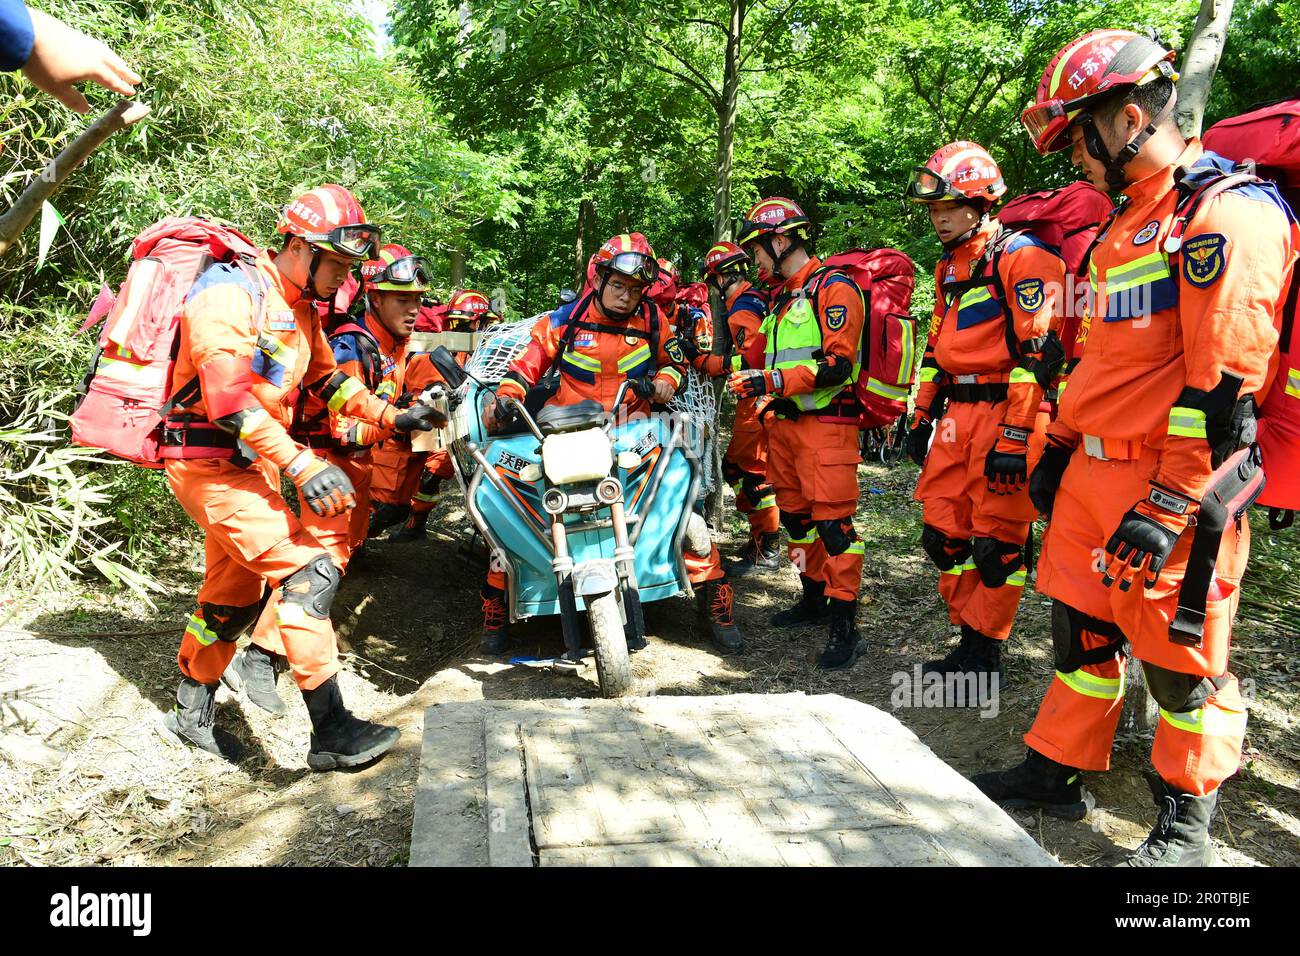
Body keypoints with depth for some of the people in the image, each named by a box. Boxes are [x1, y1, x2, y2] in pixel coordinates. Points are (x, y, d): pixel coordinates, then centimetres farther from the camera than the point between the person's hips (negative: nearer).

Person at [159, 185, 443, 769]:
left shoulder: (300, 309, 12)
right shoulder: (232, 292, -18)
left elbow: (326, 380, 20)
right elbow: (228, 394, -28)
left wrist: (392, 417, 8)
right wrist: (301, 464, -35)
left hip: (248, 467, 10)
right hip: (211, 466, -10)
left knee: (234, 595, 19)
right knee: (310, 574, -19)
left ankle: (192, 712, 37)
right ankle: (332, 733, -16)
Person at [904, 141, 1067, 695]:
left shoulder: (1021, 256, -9)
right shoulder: (949, 267, 19)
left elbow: (1040, 351, -16)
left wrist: (1016, 437, -20)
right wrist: (923, 416, 21)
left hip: (1004, 416, -8)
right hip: (957, 415, 9)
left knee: (996, 542, -1)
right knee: (943, 534, 10)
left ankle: (985, 658, 11)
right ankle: (970, 640, 23)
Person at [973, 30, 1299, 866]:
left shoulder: (1228, 211, -13)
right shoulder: (1126, 222, 17)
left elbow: (1222, 383, -19)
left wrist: (1168, 506, -20)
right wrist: (1061, 447, 19)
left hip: (1168, 486, -8)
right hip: (1094, 472, 9)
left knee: (1180, 657, 5)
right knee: (1083, 627, 15)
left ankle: (1186, 826, 24)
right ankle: (1059, 773, 30)